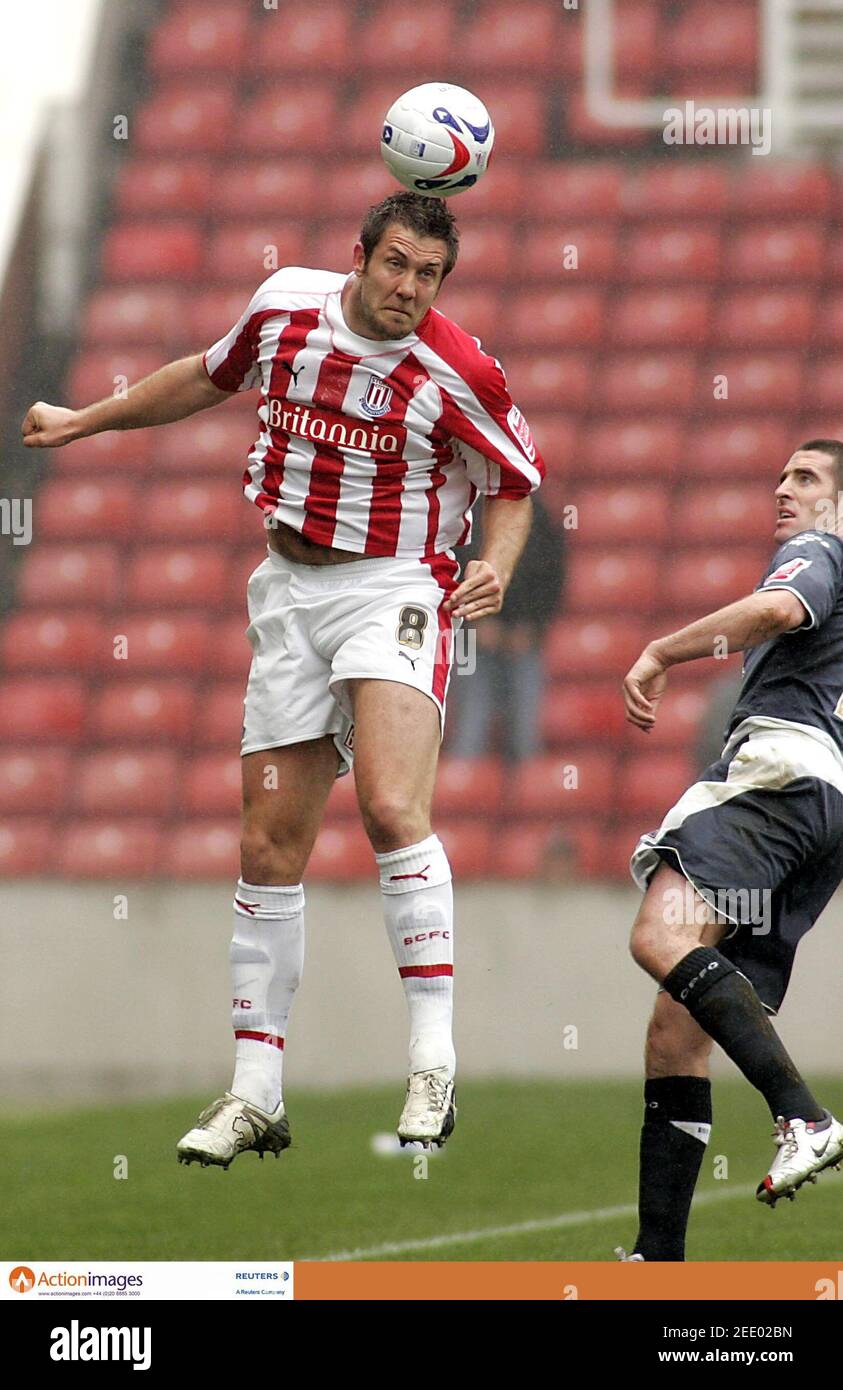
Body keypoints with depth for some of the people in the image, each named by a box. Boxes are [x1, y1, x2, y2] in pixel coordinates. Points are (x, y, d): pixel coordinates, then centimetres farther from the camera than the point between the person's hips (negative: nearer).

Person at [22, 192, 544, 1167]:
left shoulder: (460, 373, -10)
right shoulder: (286, 304, 1)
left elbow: (515, 484, 5)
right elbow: (213, 376, 22)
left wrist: (495, 566, -15)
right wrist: (84, 423, 30)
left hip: (395, 589, -4)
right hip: (288, 591, 4)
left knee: (390, 805, -26)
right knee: (269, 846, 3)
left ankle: (433, 1062, -23)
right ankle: (255, 1095, 10)